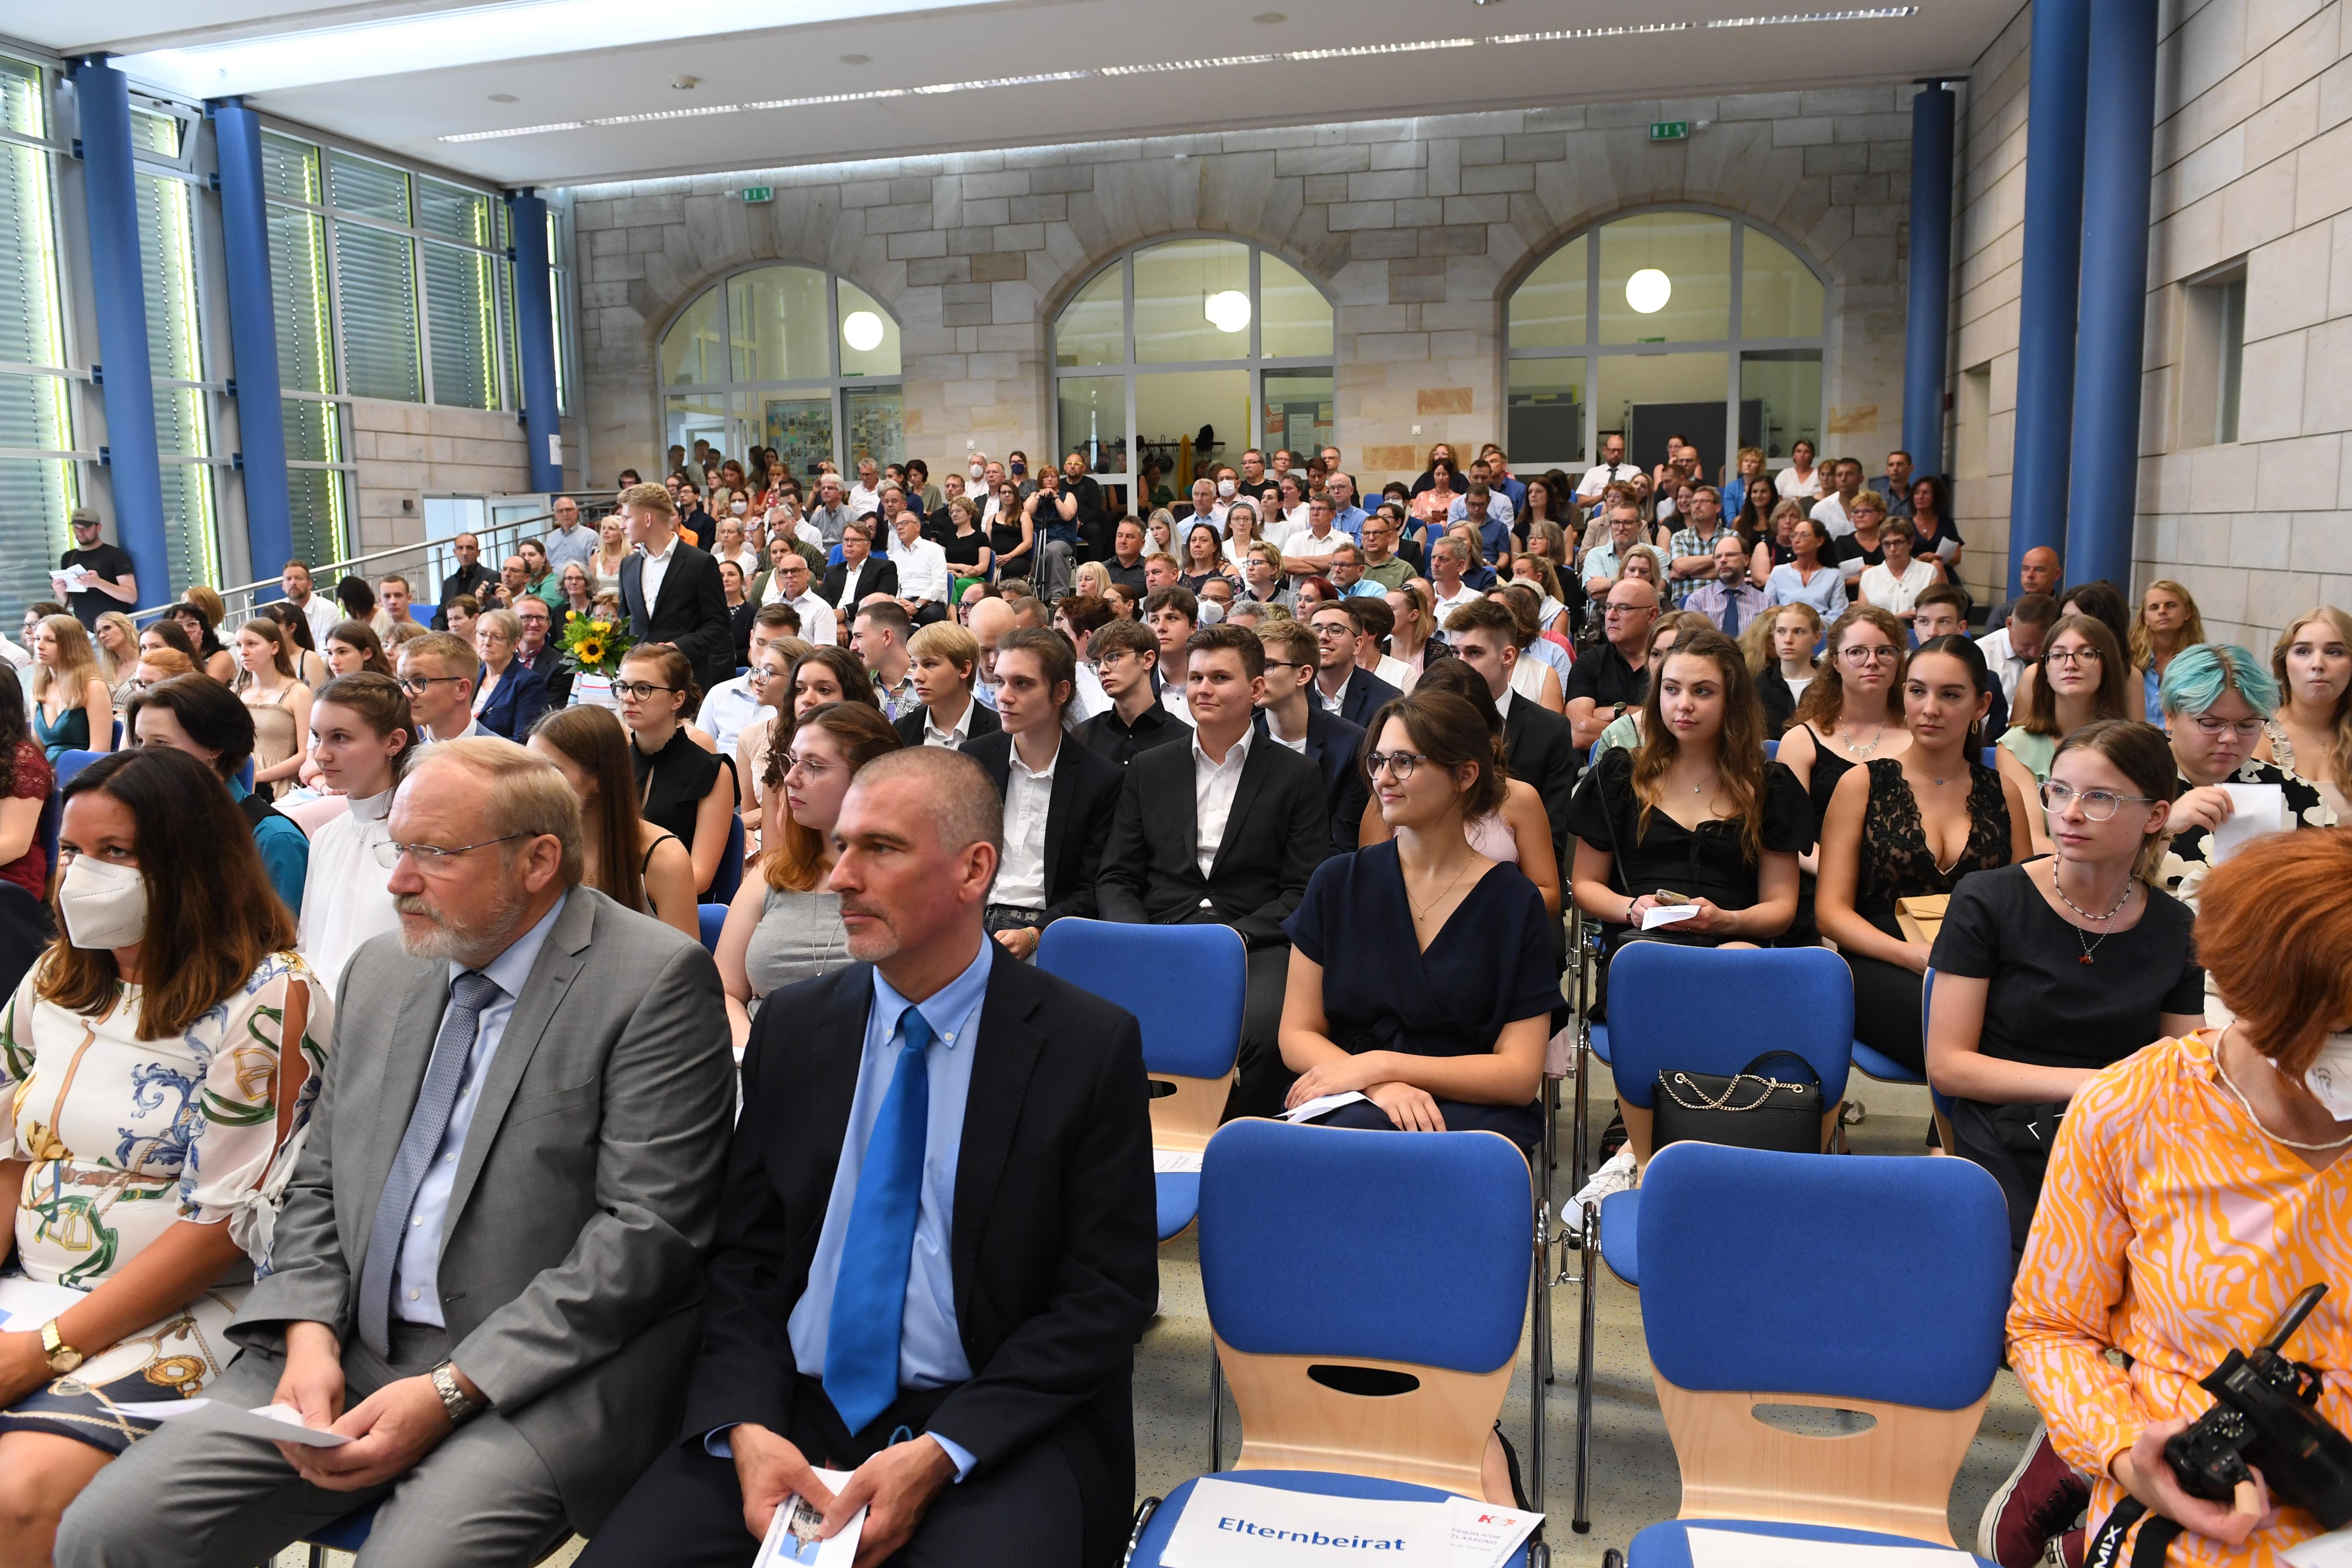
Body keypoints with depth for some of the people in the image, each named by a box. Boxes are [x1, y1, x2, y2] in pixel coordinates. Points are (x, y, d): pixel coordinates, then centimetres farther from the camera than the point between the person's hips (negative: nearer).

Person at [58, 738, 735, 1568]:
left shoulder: (656, 979, -11)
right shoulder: (380, 971, 13)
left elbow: (648, 1227, -16)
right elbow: (320, 1185, 16)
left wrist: (450, 1391, -17)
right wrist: (311, 1337, -3)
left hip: (541, 1373, -6)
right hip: (349, 1350, 7)